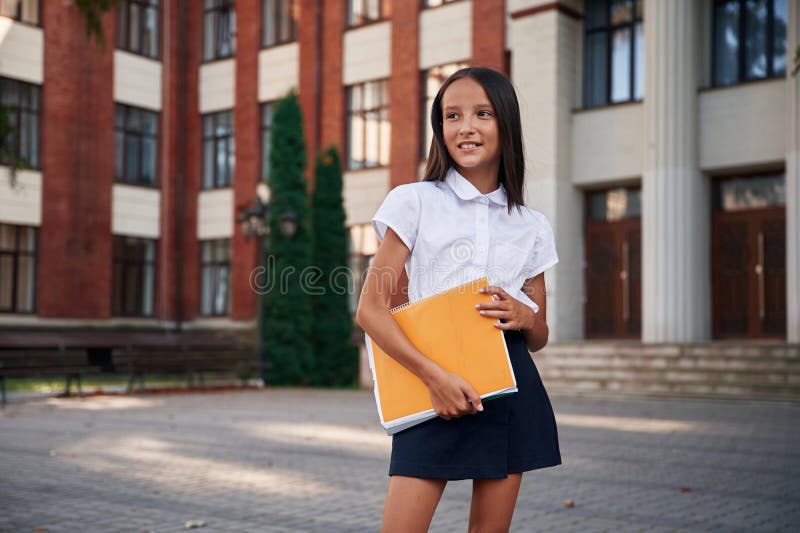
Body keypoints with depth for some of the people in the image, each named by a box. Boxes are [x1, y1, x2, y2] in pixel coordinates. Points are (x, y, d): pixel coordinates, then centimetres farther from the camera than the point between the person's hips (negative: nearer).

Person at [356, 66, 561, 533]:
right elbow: (371, 310, -4)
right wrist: (434, 375, -16)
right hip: (434, 387, -3)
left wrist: (526, 318, -7)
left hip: (510, 386, 3)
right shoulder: (415, 202, 1)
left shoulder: (532, 227, 11)